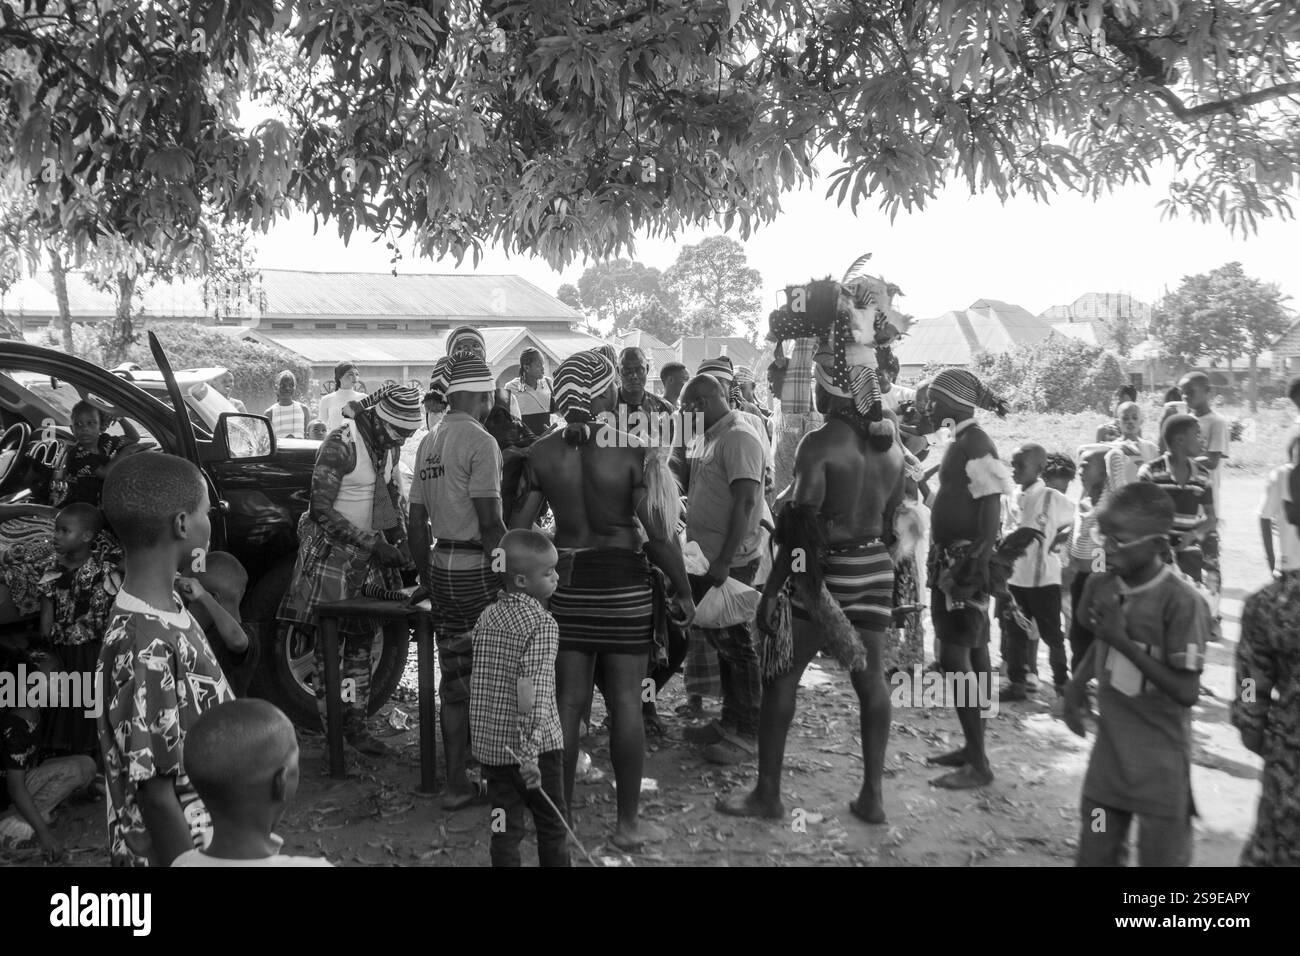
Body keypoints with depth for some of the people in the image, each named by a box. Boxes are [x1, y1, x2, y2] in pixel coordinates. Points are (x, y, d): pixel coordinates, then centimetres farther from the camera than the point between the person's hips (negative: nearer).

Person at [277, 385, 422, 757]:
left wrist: (399, 540, 0)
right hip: (332, 554, -7)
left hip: (369, 557, 7)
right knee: (329, 646, -1)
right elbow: (321, 511, -20)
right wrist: (374, 545, -21)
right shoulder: (341, 445, -19)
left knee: (361, 644, 9)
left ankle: (356, 725, 18)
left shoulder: (389, 445, 5)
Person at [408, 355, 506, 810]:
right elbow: (490, 523, -18)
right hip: (478, 569, -8)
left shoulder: (428, 443, 12)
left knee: (454, 680, 13)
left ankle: (455, 784, 20)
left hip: (441, 568, 8)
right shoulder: (480, 441, -12)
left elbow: (417, 521, 15)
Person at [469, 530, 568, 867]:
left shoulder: (488, 616, 4)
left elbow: (478, 681, 11)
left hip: (490, 743, 6)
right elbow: (536, 692, -25)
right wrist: (530, 752, -29)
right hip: (536, 745, -5)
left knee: (504, 827, 12)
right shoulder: (543, 623, -17)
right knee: (552, 826, 13)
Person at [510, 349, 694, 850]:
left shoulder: (542, 452, -4)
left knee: (567, 701, 13)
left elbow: (517, 526, 0)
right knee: (625, 701, 7)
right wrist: (683, 591, -3)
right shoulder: (632, 451, -14)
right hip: (622, 582, -3)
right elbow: (658, 535, -14)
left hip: (565, 580, 3)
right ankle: (629, 822, 19)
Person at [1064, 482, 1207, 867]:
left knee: (1161, 857, 8)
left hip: (1161, 762, -5)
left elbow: (1187, 692, -20)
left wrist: (1123, 640, -24)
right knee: (1094, 855, 14)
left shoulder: (1181, 602, -20)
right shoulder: (1100, 585, -2)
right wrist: (1078, 683, 1)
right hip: (1109, 748, 5)